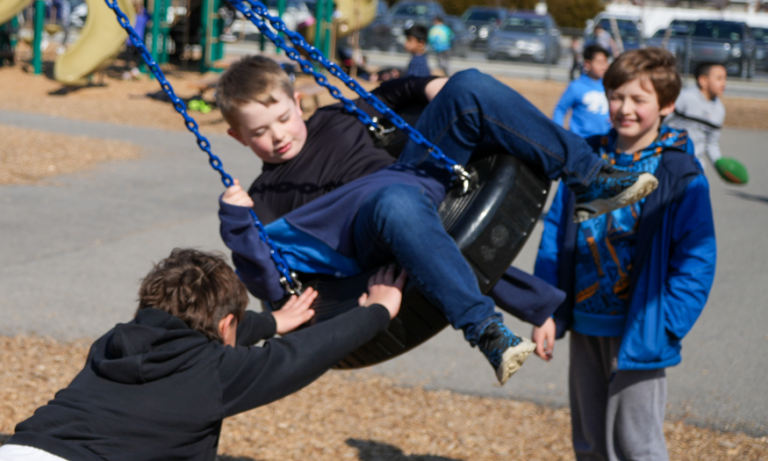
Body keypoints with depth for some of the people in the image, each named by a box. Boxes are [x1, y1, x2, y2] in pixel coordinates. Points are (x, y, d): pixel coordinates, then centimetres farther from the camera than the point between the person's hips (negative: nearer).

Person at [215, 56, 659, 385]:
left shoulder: (336, 119, 25)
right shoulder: (264, 199, 9)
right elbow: (269, 282, -3)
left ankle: (589, 177, -8)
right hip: (368, 228, -6)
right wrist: (235, 223, -16)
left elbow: (386, 99, 42)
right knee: (398, 201, -45)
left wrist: (428, 87, 23)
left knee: (470, 89, -7)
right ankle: (481, 326, -50)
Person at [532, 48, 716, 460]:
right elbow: (555, 233, 7)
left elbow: (696, 259, -9)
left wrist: (664, 325, -17)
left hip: (637, 333, -5)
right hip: (585, 326, 5)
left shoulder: (680, 174, -8)